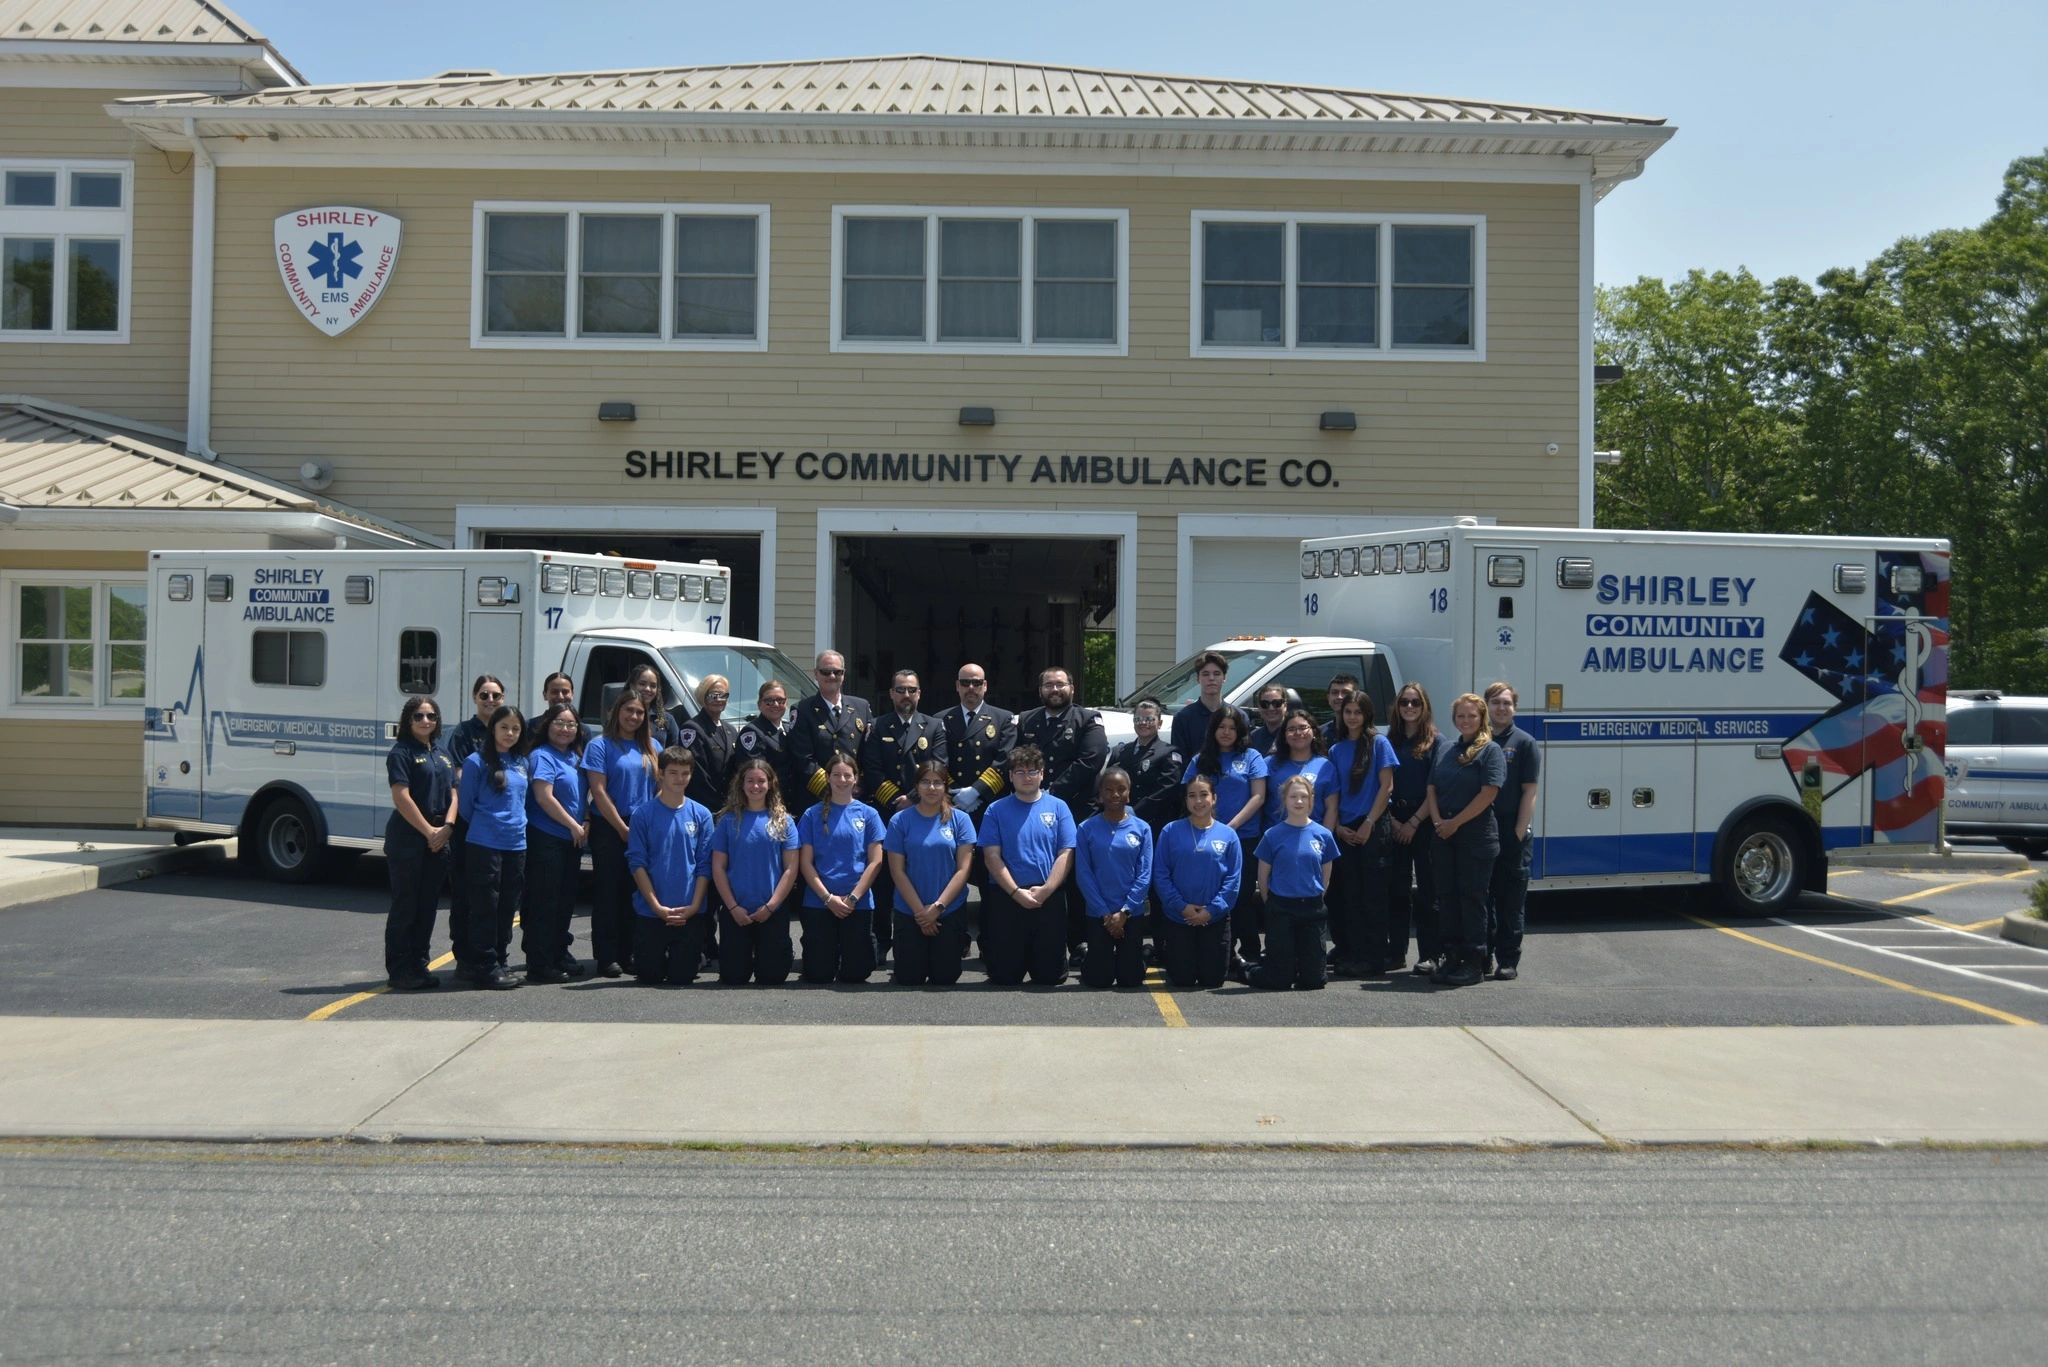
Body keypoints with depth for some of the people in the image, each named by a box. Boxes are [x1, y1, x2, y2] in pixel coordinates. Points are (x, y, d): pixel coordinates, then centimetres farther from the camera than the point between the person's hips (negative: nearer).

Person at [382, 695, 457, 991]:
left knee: (428, 906, 9)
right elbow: (401, 798, -13)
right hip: (407, 839, -7)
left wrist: (447, 827, -5)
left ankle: (419, 965, 17)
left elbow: (452, 793, 12)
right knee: (405, 906, -3)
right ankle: (398, 970, 2)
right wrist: (429, 831, -14)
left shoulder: (443, 755, 15)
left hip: (439, 841, 7)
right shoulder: (401, 753, -6)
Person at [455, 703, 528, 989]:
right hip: (484, 846, -6)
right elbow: (465, 804, -1)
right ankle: (485, 967, 2)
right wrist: (484, 826, 6)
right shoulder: (477, 762, -5)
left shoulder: (522, 763, 12)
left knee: (507, 909, 10)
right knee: (485, 908, -3)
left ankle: (497, 962, 20)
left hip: (517, 845, 6)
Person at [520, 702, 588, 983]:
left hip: (571, 841, 8)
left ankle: (560, 955, 25)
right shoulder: (542, 756, -9)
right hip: (546, 840, -8)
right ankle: (540, 965, -1)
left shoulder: (574, 757, 15)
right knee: (545, 902, -5)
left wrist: (586, 824, 4)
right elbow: (544, 797, -17)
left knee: (566, 900, 14)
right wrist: (574, 825, -13)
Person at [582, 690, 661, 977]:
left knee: (635, 891, 7)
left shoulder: (652, 747, 11)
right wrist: (623, 829, -10)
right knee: (608, 891, -1)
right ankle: (607, 957, 2)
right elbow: (599, 792, -8)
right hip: (609, 828, -4)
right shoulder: (601, 746, -3)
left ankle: (628, 953, 15)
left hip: (644, 828, 4)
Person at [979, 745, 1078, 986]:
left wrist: (1046, 890, -13)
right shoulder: (996, 810, 4)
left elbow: (1066, 855, 0)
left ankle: (1039, 958, 35)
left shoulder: (1058, 808, 6)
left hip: (1050, 898, 1)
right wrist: (1016, 892, -13)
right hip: (1007, 898, 0)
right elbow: (992, 856, -2)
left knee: (1050, 975, 2)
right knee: (1004, 976, 1)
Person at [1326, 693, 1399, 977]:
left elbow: (1386, 786, -6)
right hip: (1345, 832, 5)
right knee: (1349, 895, 5)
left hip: (1373, 828, -4)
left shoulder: (1378, 743, 0)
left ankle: (1376, 958, -4)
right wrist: (1338, 826, -1)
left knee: (1374, 894, -5)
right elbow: (1333, 793, 13)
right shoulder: (1336, 750, 13)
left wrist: (1368, 823, -11)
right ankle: (1352, 955, 10)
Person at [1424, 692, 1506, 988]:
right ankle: (1451, 956, 16)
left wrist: (1455, 823, -13)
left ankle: (1474, 962, 3)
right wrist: (1438, 822, -4)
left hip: (1476, 838, -6)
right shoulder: (1445, 751, 15)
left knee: (1472, 897, -3)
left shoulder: (1490, 751, -5)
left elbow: (1488, 794, -14)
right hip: (1444, 837, 6)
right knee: (1446, 896, 8)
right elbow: (1432, 790, 13)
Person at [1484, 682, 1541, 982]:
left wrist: (1519, 833, -11)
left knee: (1511, 900, 2)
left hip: (1512, 831, -3)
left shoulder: (1524, 742, 1)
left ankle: (1508, 960, 8)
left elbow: (1529, 792, -3)